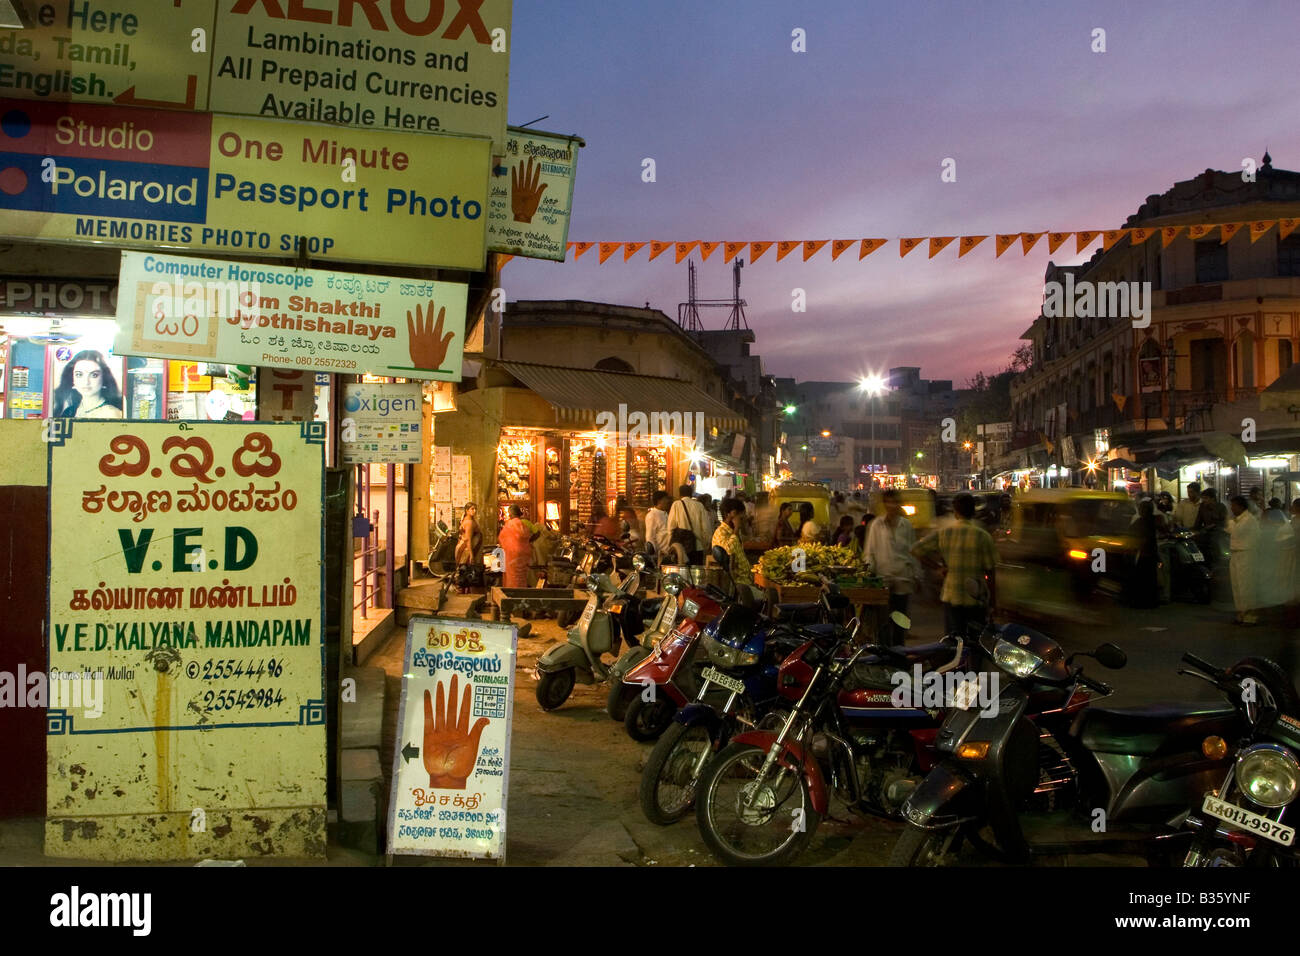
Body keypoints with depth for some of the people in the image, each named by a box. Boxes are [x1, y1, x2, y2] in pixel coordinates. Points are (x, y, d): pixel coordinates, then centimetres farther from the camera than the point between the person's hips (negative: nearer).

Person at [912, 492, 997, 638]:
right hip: (975, 598, -1)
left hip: (951, 597, 1)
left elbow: (916, 550, -4)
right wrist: (993, 599, 8)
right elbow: (990, 570, -3)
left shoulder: (943, 533, -3)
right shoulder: (983, 536, -7)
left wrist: (940, 564, 4)